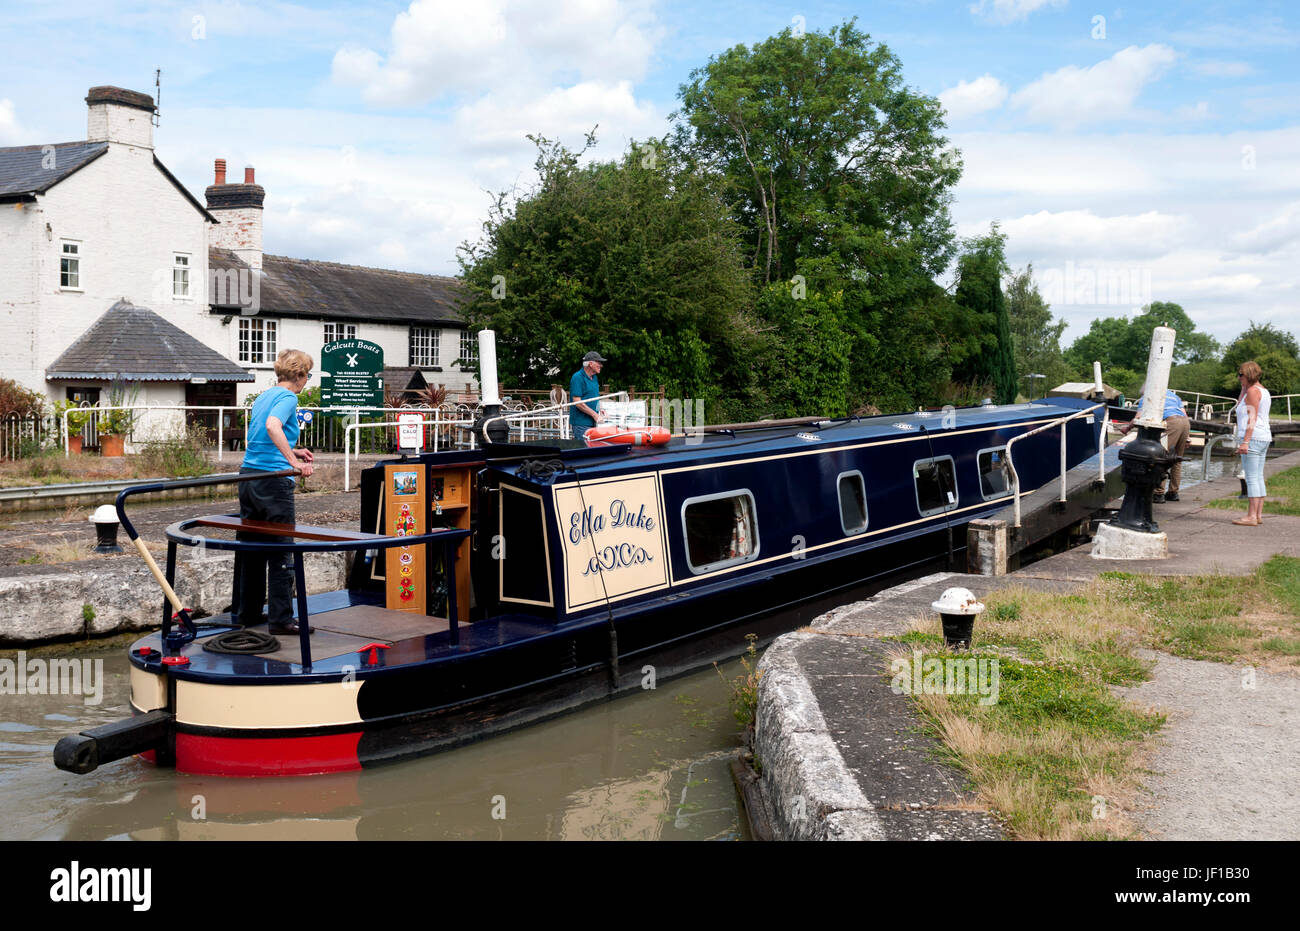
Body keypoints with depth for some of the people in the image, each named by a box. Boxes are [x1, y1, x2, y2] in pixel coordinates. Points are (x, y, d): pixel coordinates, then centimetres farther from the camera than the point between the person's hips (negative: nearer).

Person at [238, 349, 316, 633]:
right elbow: (273, 426, -28)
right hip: (273, 480, -8)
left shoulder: (262, 397, 17)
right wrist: (295, 462, -29)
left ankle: (249, 613, 24)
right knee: (281, 553, -2)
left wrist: (292, 451, 23)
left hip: (248, 475, 9)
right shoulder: (287, 397, -9)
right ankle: (281, 619, 1)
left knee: (251, 548, 15)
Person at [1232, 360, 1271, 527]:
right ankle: (1258, 514, 13)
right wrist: (1244, 387, 19)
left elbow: (1252, 418, -17)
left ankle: (1251, 517, -11)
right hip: (1264, 437, 10)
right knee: (1258, 477, 11)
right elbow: (1240, 404, 29)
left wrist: (1245, 441, -22)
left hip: (1252, 437, -10)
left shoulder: (1253, 391, -10)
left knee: (1251, 478, -10)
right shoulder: (1263, 391, 19)